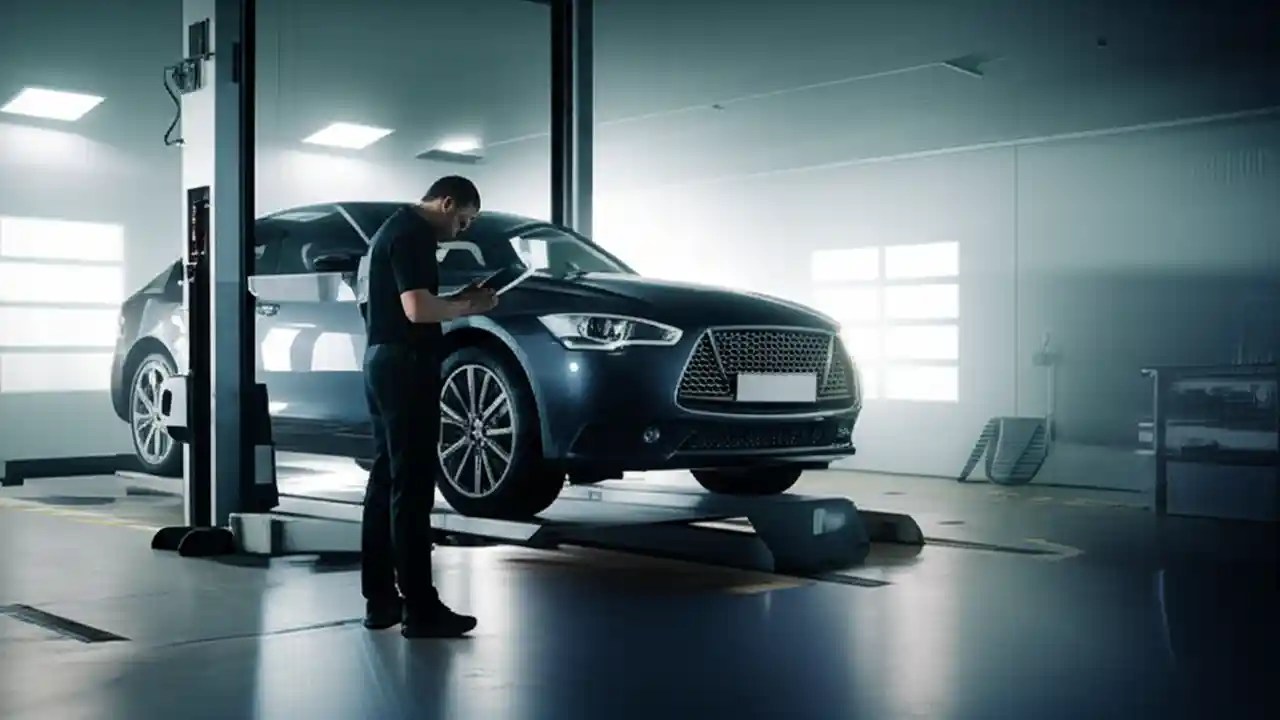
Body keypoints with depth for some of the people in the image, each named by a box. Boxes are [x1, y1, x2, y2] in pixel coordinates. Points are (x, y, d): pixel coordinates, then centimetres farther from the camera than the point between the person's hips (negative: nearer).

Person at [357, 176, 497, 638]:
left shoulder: (393, 228, 19)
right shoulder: (413, 234, -13)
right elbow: (418, 309, -23)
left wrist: (455, 300, 12)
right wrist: (468, 307, -8)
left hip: (382, 362, 11)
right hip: (405, 365, -11)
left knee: (385, 480, 12)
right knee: (412, 487, -9)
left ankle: (380, 599, 17)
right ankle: (419, 608, -6)